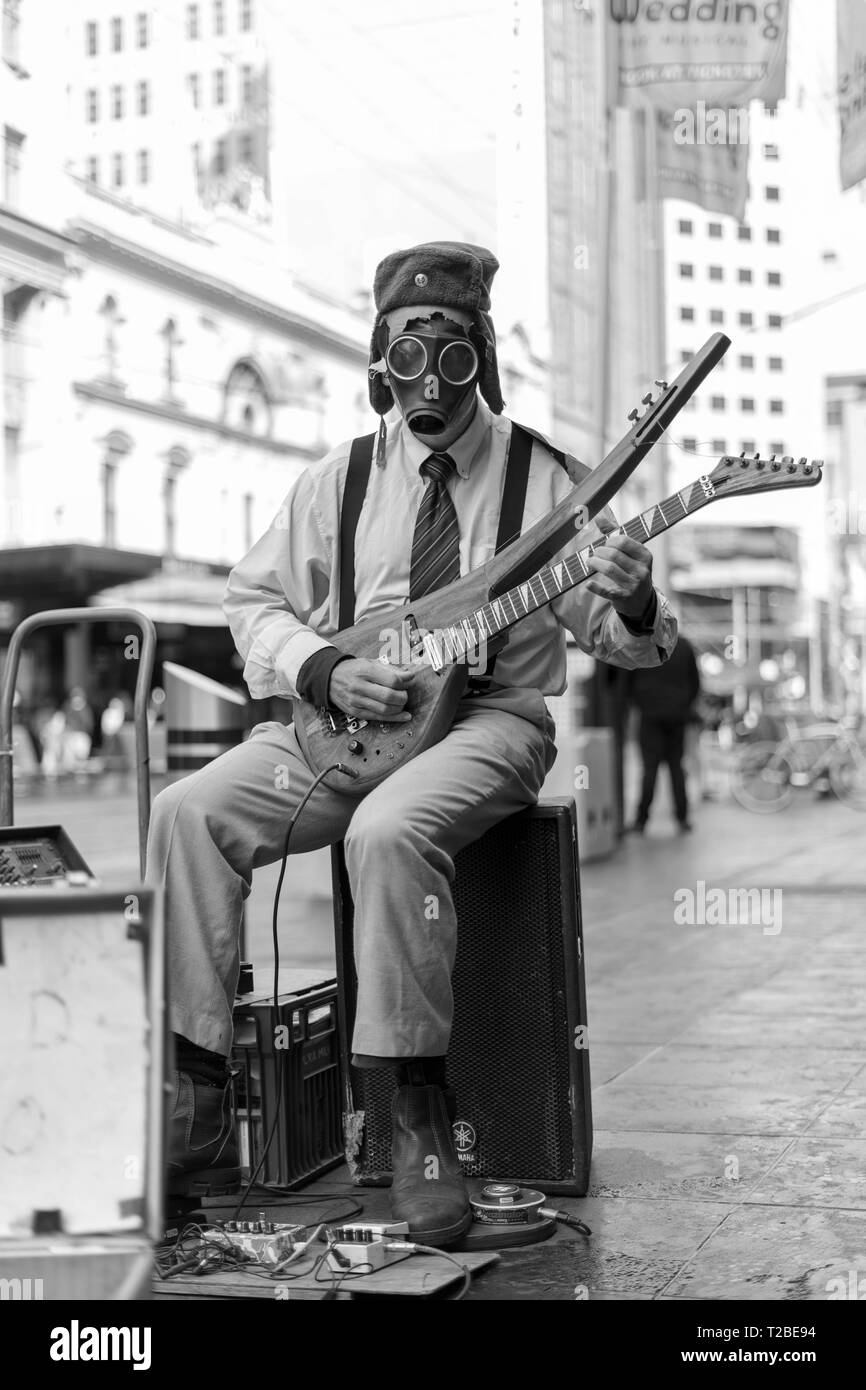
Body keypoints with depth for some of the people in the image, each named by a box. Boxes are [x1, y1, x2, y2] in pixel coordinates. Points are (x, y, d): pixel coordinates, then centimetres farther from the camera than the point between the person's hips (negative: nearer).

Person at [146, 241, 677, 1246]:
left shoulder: (544, 476, 3)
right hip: (343, 714, 4)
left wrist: (632, 608, -23)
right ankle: (198, 1114, -12)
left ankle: (420, 1117, -23)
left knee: (390, 831, -37)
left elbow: (612, 636, 3)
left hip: (489, 718, -4)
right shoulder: (341, 479, 10)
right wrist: (324, 671, -8)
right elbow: (253, 598, 11)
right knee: (189, 814, -19)